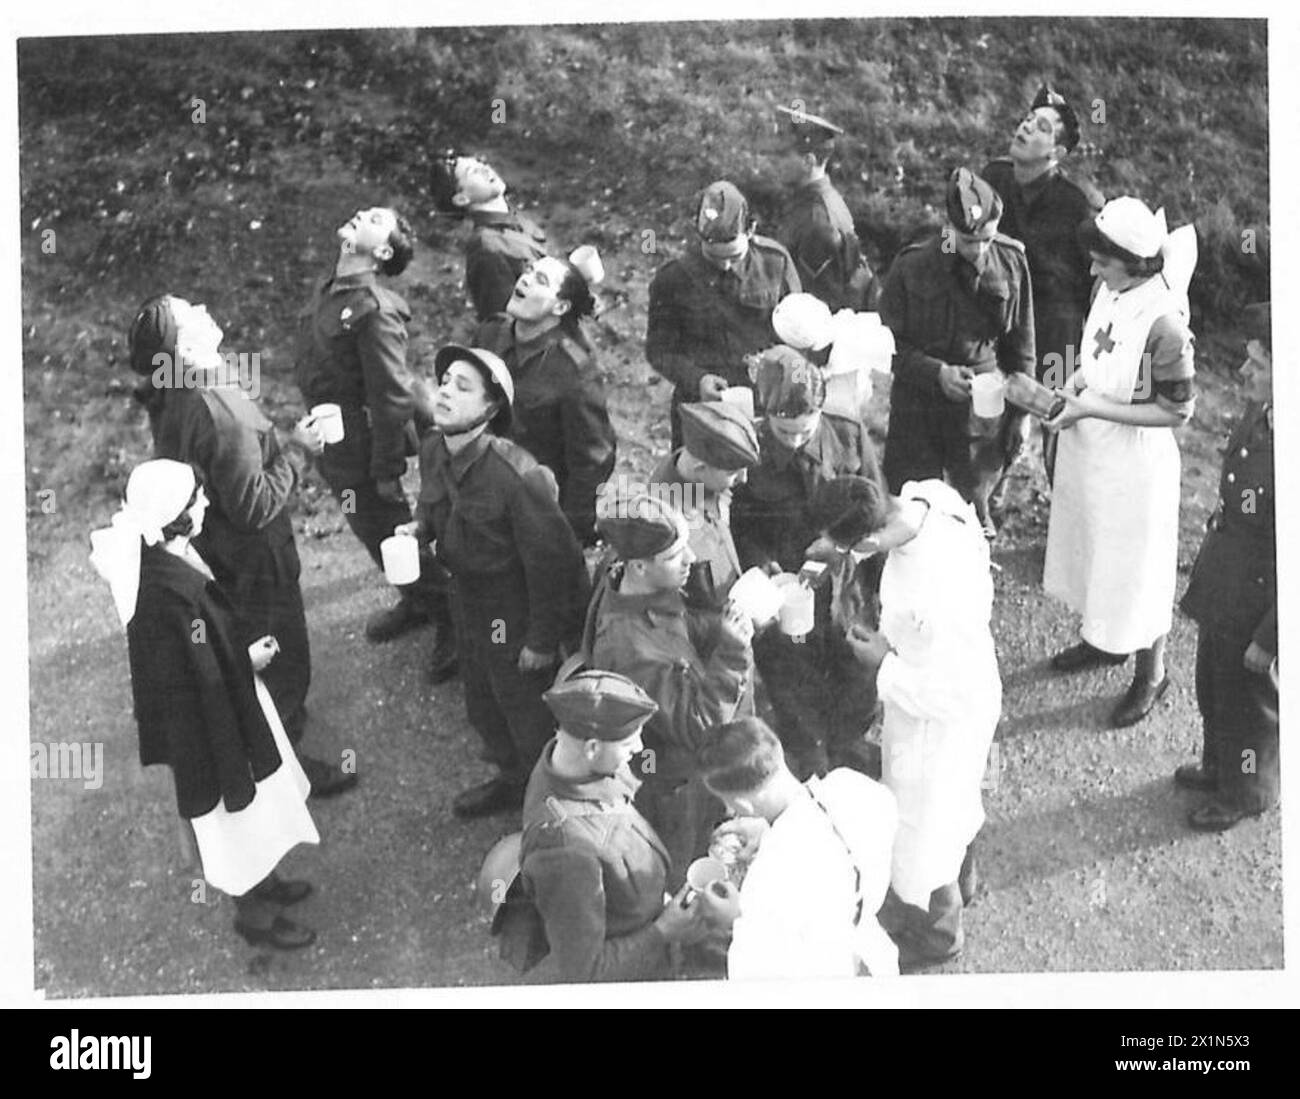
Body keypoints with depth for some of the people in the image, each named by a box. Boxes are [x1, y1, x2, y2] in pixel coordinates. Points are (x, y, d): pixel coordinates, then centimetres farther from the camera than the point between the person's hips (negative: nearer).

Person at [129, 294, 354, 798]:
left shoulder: (174, 397, -6)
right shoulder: (221, 416, -35)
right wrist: (296, 451, -22)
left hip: (214, 545, 9)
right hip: (254, 561, -9)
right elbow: (255, 506, -31)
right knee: (282, 660, 10)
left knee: (242, 644, 29)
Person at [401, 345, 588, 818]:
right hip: (468, 601, 8)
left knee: (528, 713, 13)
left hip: (517, 616, -7)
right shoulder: (433, 450, -8)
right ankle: (510, 779, 54)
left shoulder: (517, 476, -32)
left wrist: (542, 640, -16)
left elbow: (551, 558, -23)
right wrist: (419, 527, -9)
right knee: (482, 707, 26)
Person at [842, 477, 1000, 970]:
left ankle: (939, 932, 48)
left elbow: (949, 695, -32)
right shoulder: (931, 499, -21)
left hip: (938, 723, -8)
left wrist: (883, 665, -19)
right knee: (952, 799, 34)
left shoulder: (935, 604, -44)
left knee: (923, 826, 20)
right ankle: (960, 878, 64)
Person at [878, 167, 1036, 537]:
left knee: (973, 503, 12)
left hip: (985, 406, 2)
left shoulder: (1011, 260, -5)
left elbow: (1021, 341, 5)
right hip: (918, 406, -1)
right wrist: (937, 373, -20)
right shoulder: (912, 266, -13)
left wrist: (1021, 411, 6)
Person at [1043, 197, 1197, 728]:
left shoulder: (1163, 320, -28)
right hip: (1089, 446, 8)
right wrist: (1077, 381, -5)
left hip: (1134, 460, -8)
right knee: (1093, 547, 24)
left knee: (1136, 566, 10)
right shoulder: (1110, 290, -5)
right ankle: (1103, 640, 48)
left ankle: (1151, 673, 31)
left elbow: (1176, 410, -21)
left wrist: (1094, 407, -22)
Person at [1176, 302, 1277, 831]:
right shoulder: (1258, 415, -7)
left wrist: (1269, 638, -18)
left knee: (1249, 704, 17)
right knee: (1212, 687, 28)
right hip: (1221, 593, 8)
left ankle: (1246, 792, 42)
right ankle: (1218, 765, 53)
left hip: (1258, 609, -8)